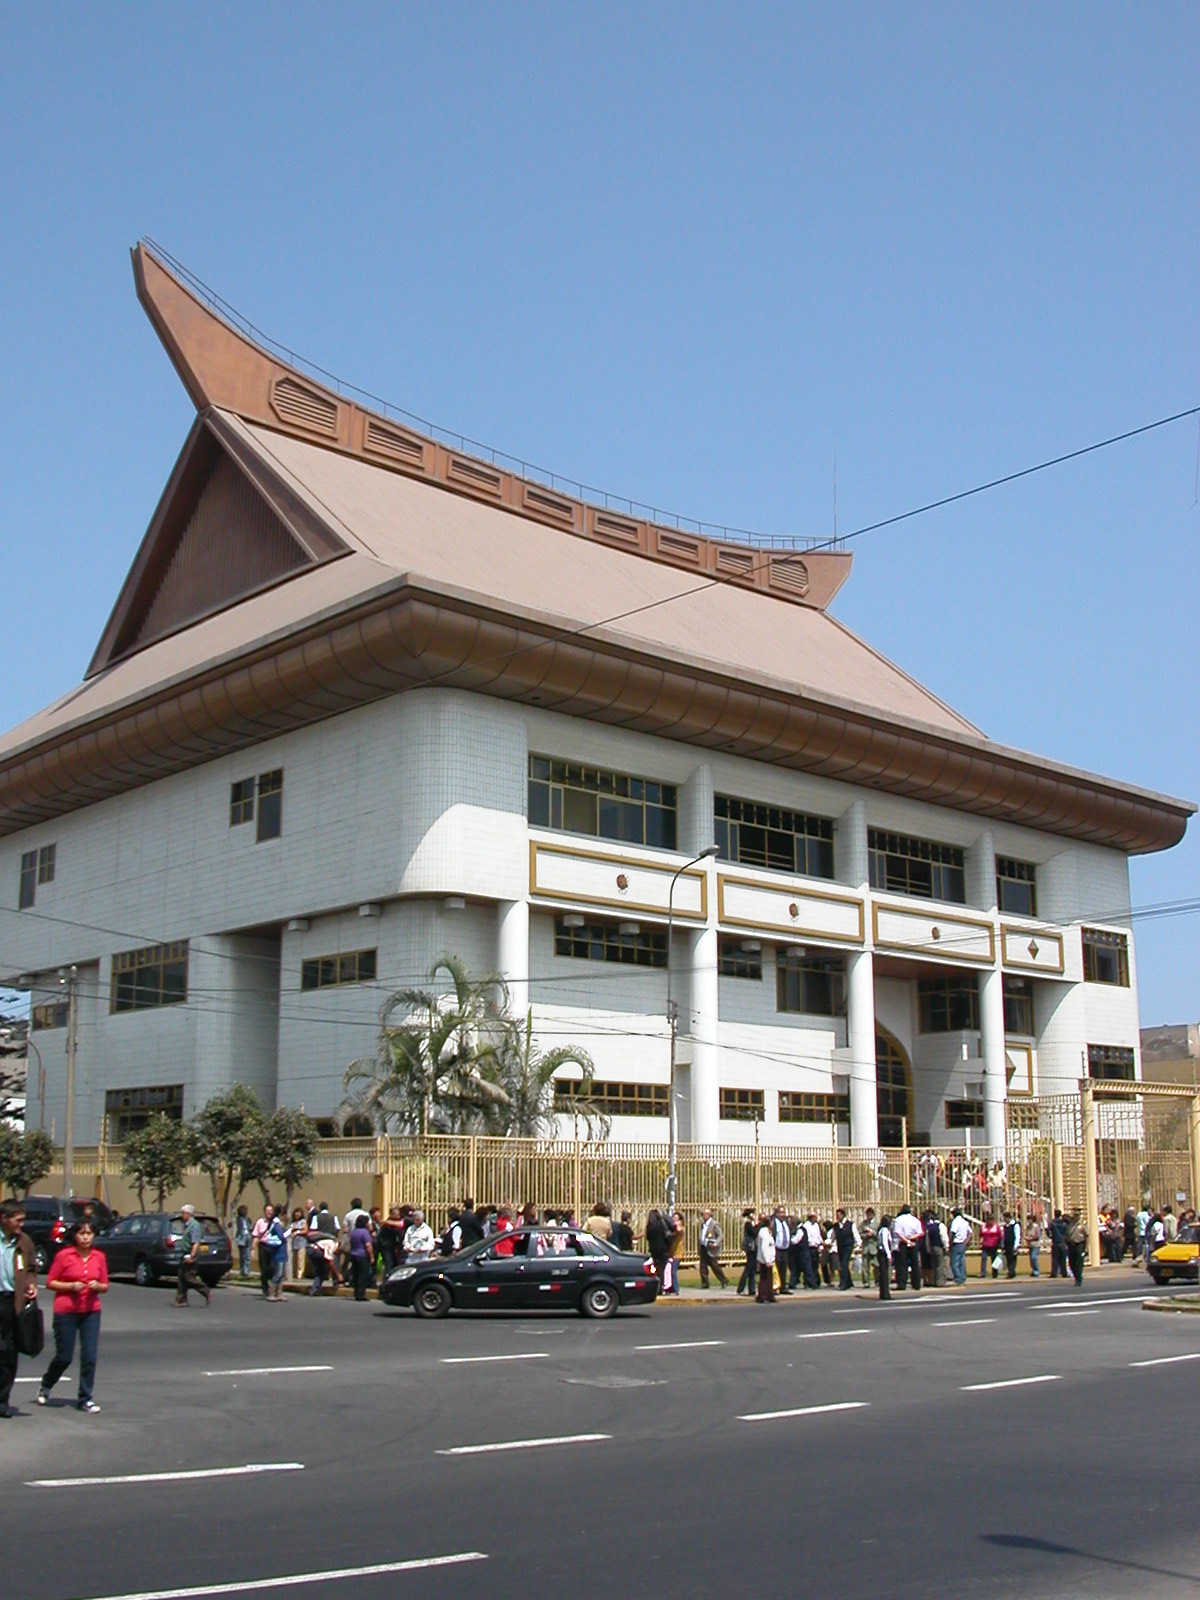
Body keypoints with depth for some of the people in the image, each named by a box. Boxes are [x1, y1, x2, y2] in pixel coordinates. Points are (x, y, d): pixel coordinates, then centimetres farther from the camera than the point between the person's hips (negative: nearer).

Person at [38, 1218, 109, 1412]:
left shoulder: (99, 1257, 4)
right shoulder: (64, 1256, -6)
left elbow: (105, 1286, 11)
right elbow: (50, 1282, -3)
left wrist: (97, 1286, -10)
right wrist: (71, 1286, -16)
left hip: (91, 1311, 3)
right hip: (66, 1311, -3)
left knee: (89, 1356, -3)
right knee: (64, 1357, 5)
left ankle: (85, 1398, 8)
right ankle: (45, 1386, 33)